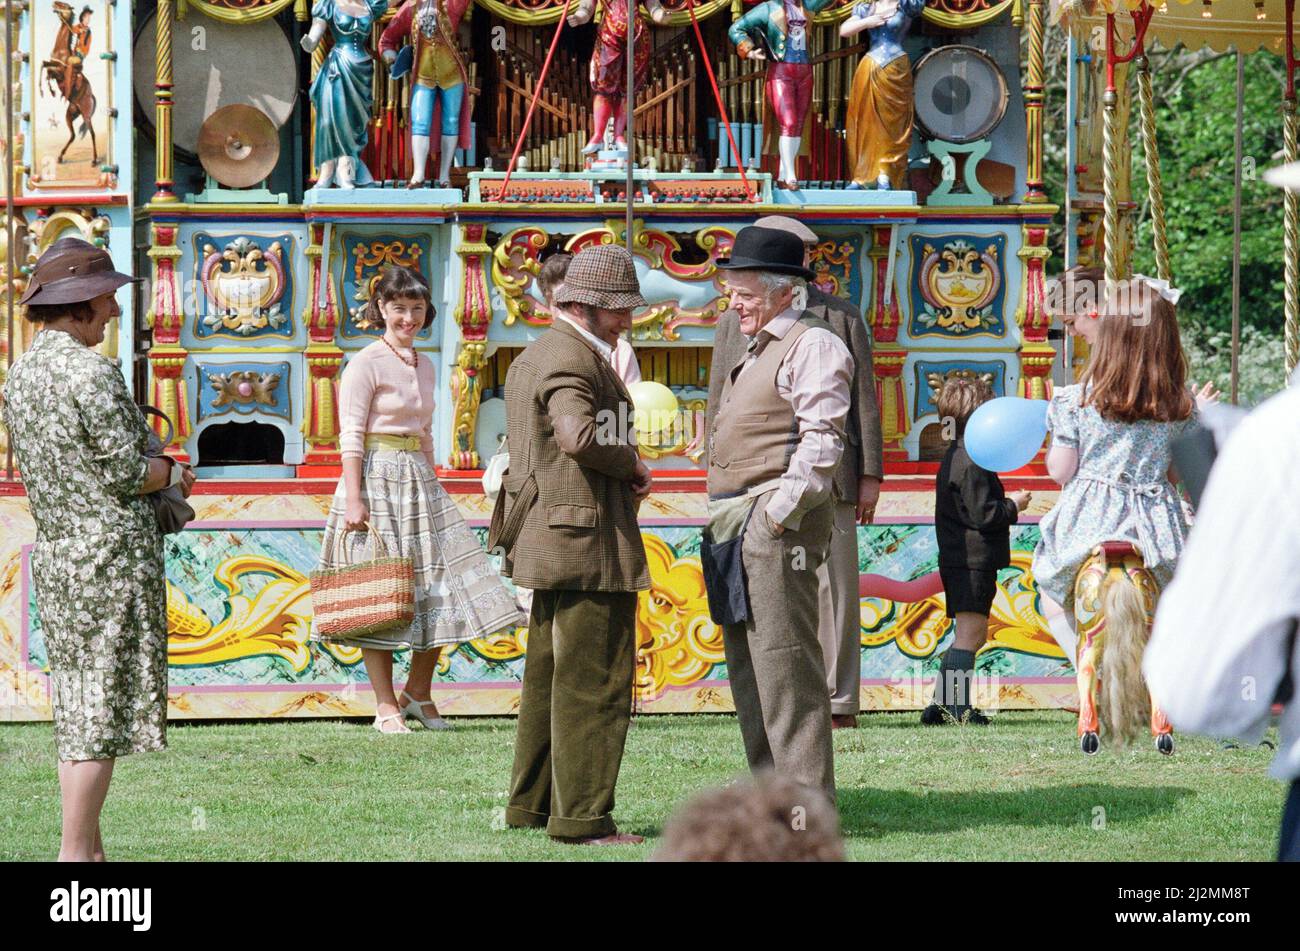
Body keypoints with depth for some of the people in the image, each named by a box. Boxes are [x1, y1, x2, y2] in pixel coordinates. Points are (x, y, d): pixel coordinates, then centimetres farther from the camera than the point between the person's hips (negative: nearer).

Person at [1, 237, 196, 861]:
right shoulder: (92, 373, -16)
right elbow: (126, 473, -17)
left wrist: (148, 466, 19)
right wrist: (175, 474, 3)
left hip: (53, 549, 9)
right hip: (110, 552, -9)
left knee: (76, 707, 12)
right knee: (102, 710, -4)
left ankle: (87, 851, 16)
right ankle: (76, 851, -3)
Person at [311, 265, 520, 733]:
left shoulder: (424, 366, 15)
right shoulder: (366, 363, -7)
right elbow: (351, 437, -11)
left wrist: (432, 485, 19)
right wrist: (353, 499, -18)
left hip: (418, 479, 7)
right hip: (377, 479, -7)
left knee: (442, 586, 3)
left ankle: (418, 693, 17)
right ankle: (386, 708, 1)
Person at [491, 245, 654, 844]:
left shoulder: (533, 357, 18)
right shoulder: (573, 361, -15)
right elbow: (579, 434, -33)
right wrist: (632, 465, -14)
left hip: (548, 538, 11)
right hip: (591, 544, -11)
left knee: (549, 673, 16)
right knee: (594, 681, -6)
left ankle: (530, 804, 23)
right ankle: (581, 817, -5)